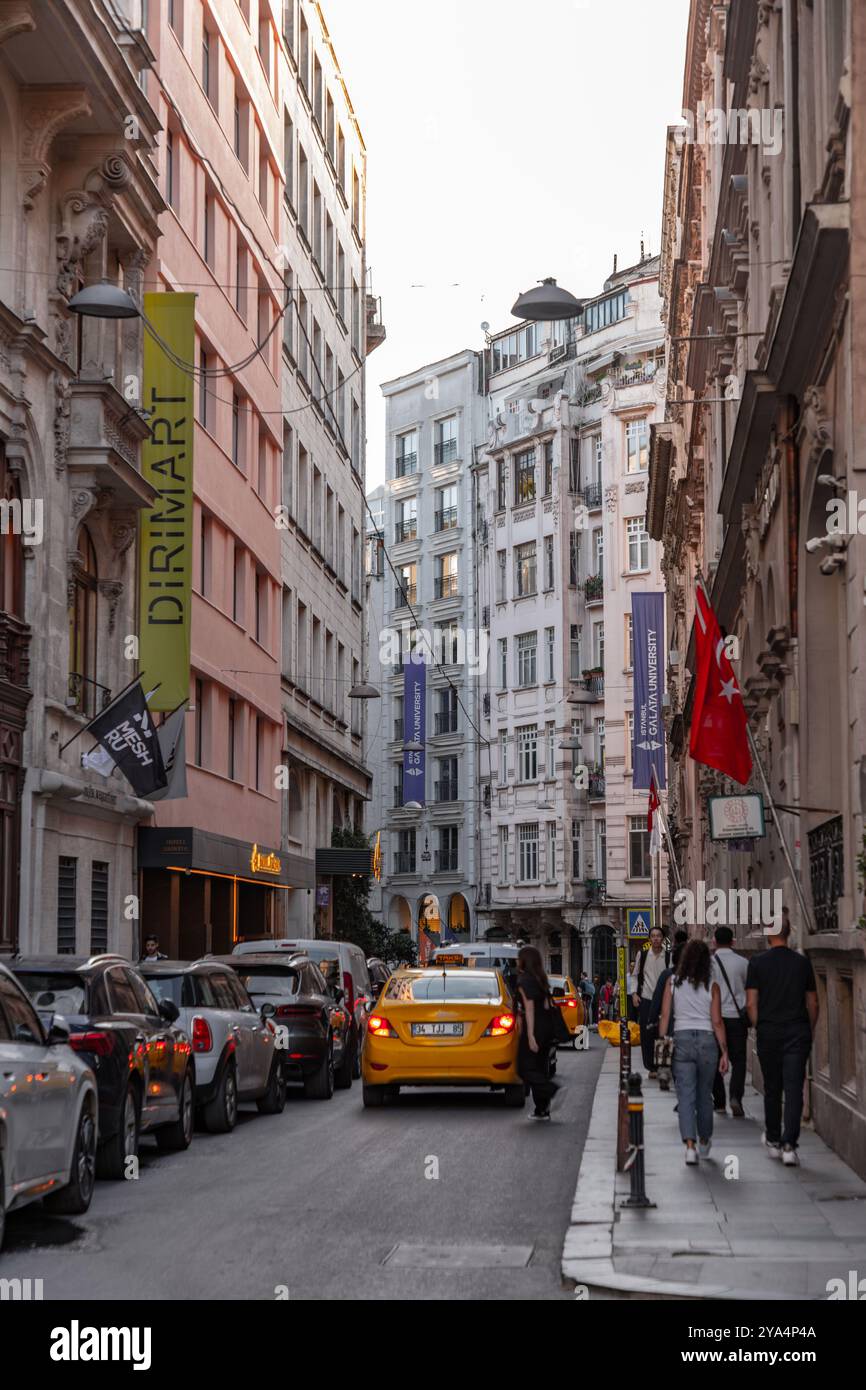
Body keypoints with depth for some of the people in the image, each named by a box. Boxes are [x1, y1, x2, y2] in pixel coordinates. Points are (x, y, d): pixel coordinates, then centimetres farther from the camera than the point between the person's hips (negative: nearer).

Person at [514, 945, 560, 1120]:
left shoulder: (524, 980, -12)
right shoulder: (540, 979, 13)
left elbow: (529, 1008, -17)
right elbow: (546, 1005, 14)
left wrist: (530, 1036, -20)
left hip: (534, 1028, -8)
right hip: (547, 1026, 8)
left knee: (526, 1069, -5)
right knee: (539, 1068, 11)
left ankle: (550, 1090, -23)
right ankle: (542, 1110, 11)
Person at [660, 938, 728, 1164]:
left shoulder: (673, 983, 1)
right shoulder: (712, 986, -1)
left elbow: (665, 1016, -1)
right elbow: (717, 1022, -3)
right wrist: (724, 1052, 1)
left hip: (682, 1039, 0)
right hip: (707, 1040, 0)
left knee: (685, 1095, -2)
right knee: (704, 1094, 16)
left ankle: (690, 1145, -16)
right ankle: (704, 1142, 31)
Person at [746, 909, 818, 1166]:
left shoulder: (758, 962, -3)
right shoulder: (802, 962, 2)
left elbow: (751, 1004, -5)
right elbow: (812, 1003, 6)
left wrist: (758, 1028, 9)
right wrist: (810, 1031, 18)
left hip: (768, 1032, 0)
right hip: (798, 1032, 0)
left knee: (772, 1089, 13)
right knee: (794, 1089, -3)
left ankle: (773, 1142, 25)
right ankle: (789, 1145, -14)